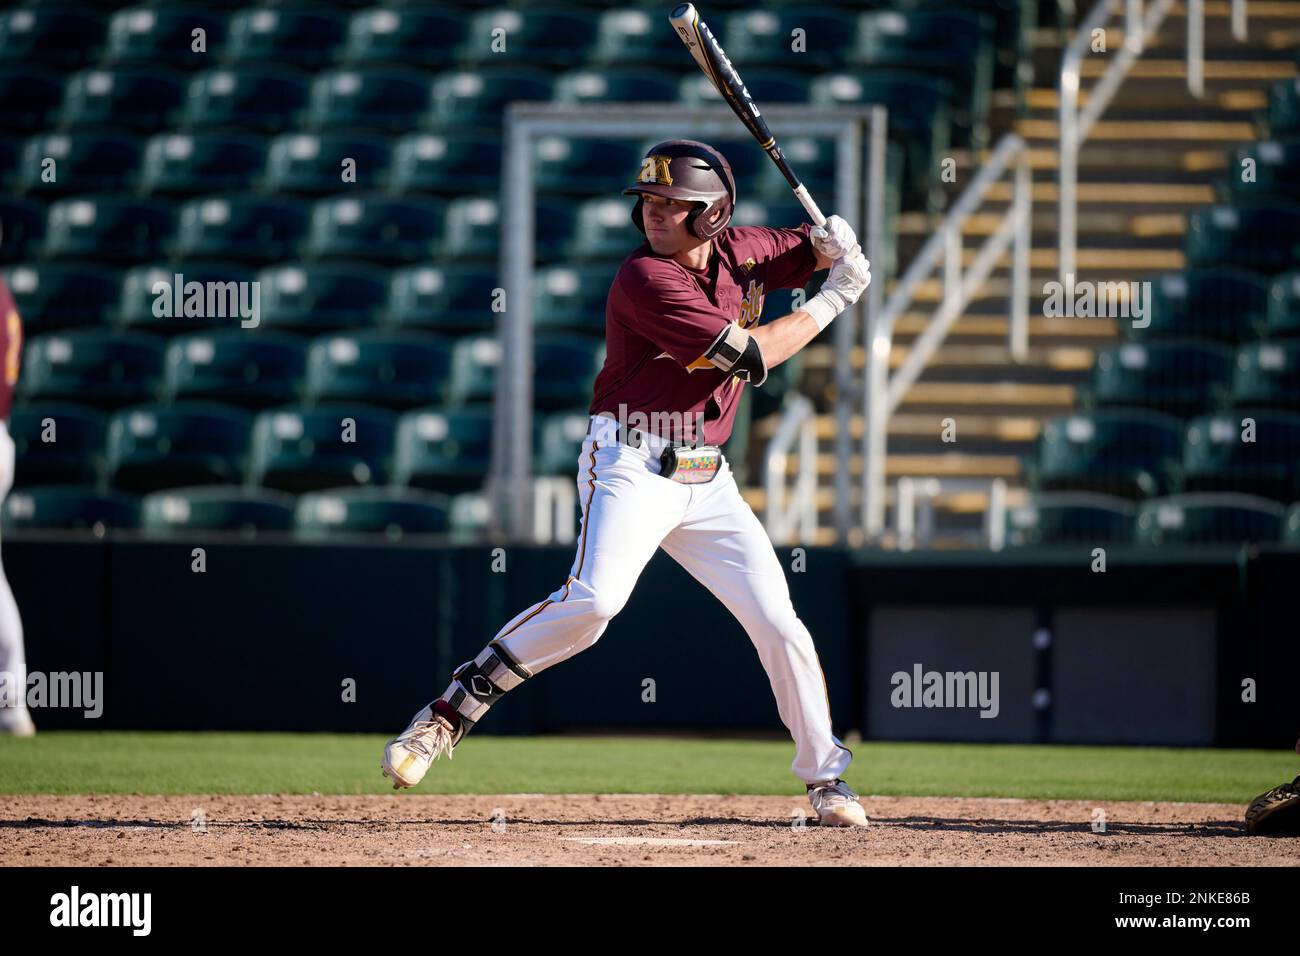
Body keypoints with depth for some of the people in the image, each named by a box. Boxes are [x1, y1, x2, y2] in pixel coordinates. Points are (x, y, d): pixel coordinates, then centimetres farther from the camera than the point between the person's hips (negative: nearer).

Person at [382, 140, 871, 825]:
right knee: (592, 601, -29)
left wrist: (832, 242, -1)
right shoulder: (646, 279, -15)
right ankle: (451, 712, -20)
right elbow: (749, 356, -17)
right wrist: (832, 302, -6)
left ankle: (824, 777, 16)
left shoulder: (737, 252, 7)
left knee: (779, 626, 3)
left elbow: (809, 251, 25)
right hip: (632, 464, -7)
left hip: (707, 479, 7)